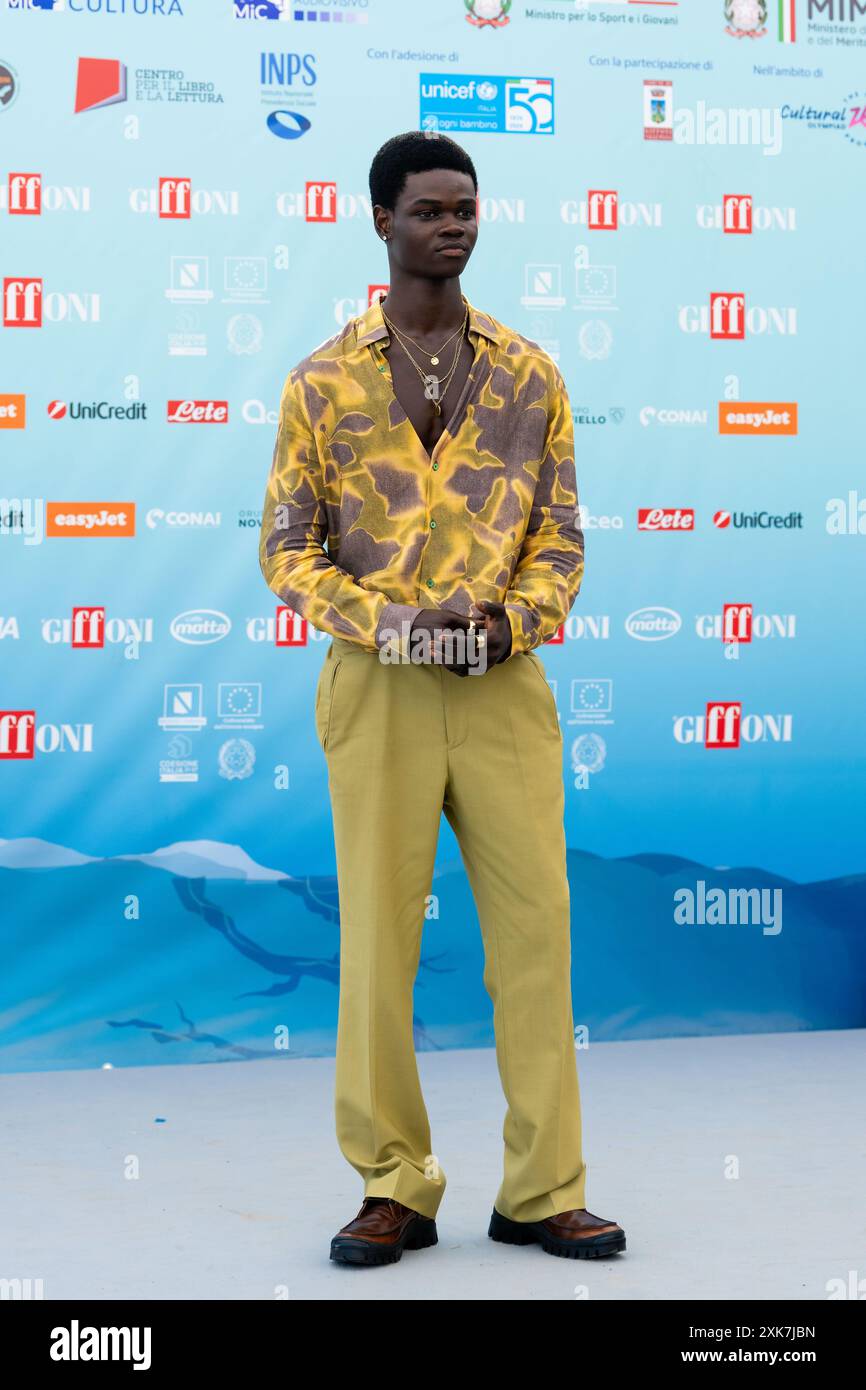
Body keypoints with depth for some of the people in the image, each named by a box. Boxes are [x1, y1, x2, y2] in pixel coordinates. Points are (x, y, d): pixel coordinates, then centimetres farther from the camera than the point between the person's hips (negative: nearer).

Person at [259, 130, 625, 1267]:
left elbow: (561, 537, 10)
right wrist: (384, 625, -12)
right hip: (378, 690, -1)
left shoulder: (530, 376, 9)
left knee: (536, 932, 0)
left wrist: (510, 621, -9)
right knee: (378, 939, 1)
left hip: (505, 684, 2)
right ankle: (396, 1190, 14)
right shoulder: (324, 381, 4)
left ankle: (543, 1191, 11)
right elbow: (287, 548, 3)